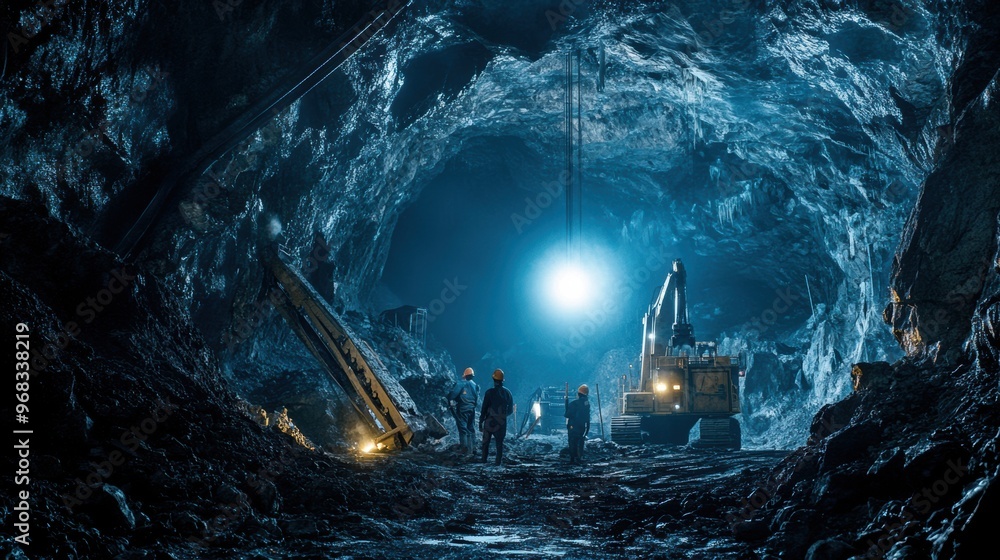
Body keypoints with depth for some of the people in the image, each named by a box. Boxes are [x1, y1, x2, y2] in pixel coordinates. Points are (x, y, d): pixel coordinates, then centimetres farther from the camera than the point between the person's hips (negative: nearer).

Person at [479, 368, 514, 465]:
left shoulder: (490, 393, -11)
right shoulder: (507, 393, 1)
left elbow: (484, 409, -9)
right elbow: (511, 410, 8)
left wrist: (480, 422, -2)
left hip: (490, 421, -3)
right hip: (502, 422, 3)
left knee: (486, 442, 8)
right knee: (499, 443, 8)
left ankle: (484, 460, 6)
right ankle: (498, 462, 4)